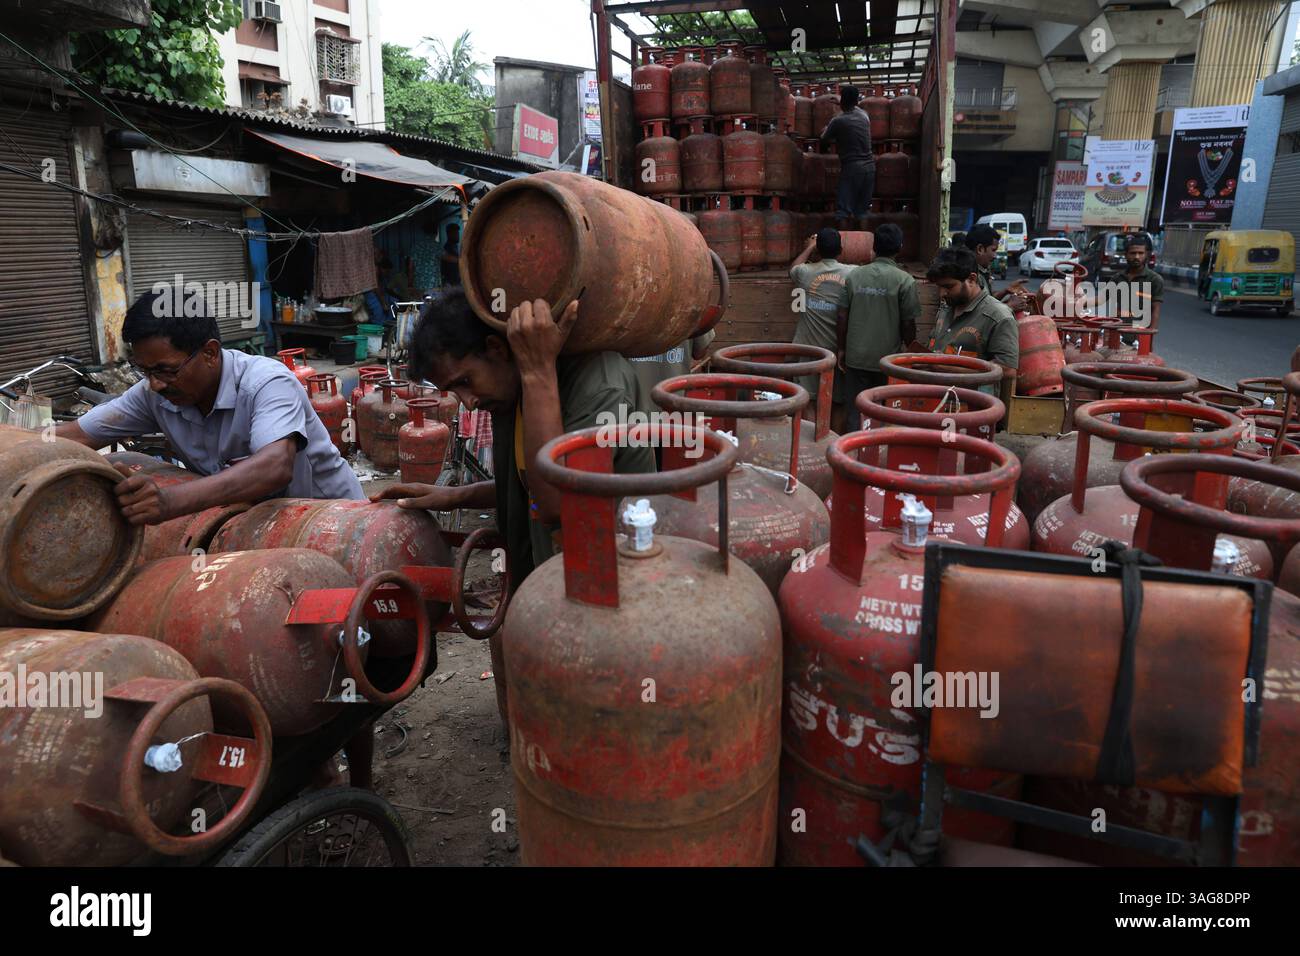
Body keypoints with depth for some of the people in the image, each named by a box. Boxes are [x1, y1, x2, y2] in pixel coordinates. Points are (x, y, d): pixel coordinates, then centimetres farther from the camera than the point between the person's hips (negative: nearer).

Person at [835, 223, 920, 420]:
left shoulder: (854, 276, 1)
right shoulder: (904, 281, -8)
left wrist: (842, 349, 13)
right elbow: (908, 324, -6)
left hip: (856, 358, 2)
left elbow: (842, 317, 2)